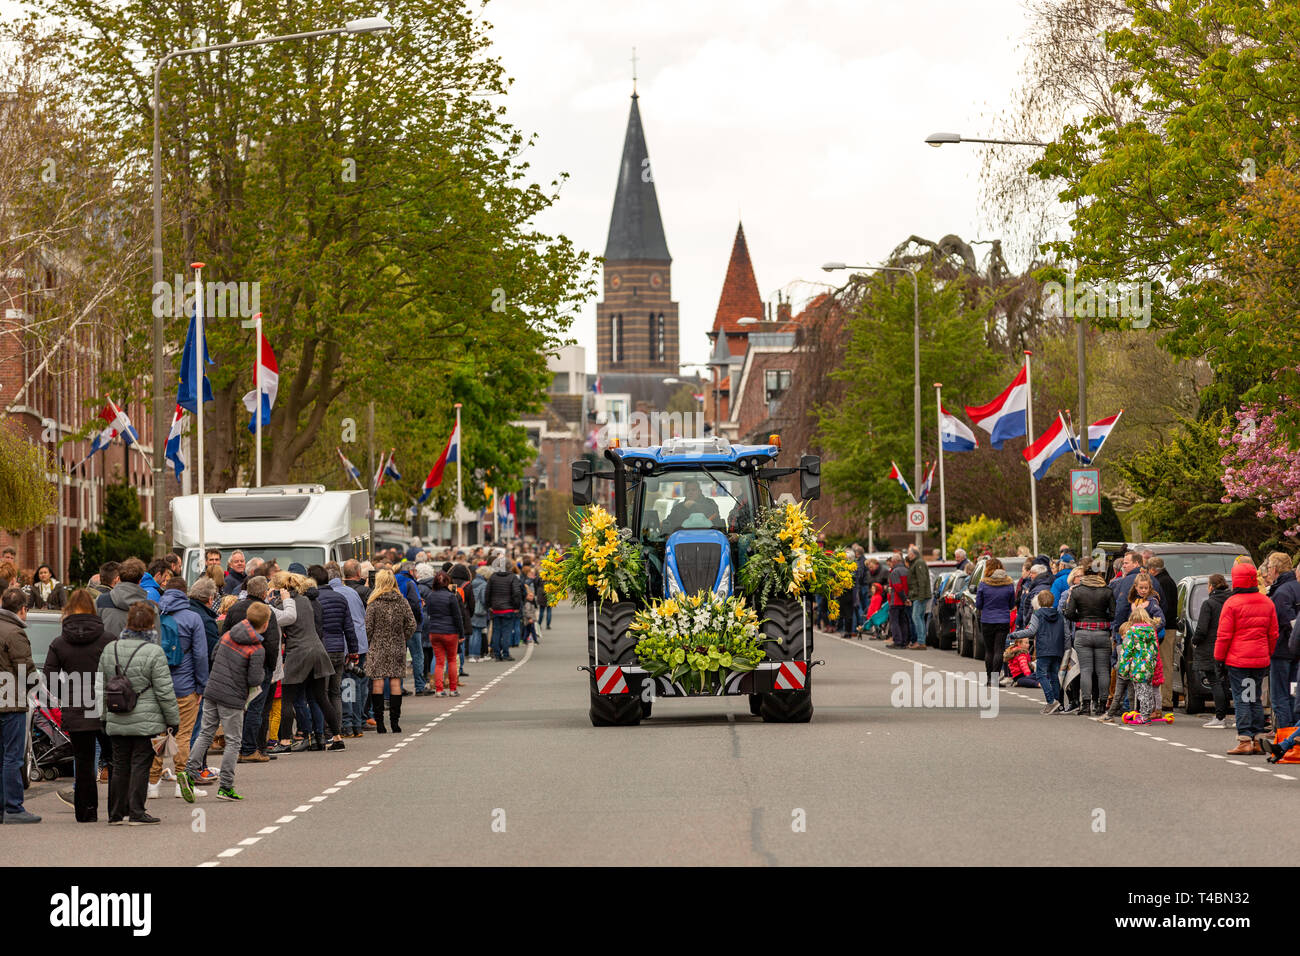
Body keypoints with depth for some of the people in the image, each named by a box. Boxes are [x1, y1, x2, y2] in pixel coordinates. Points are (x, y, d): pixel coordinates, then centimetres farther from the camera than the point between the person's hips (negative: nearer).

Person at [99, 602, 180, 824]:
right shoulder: (153, 652, -13)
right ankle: (136, 812, -1)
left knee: (120, 765, 11)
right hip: (146, 721, -5)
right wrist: (173, 720, -1)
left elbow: (102, 687, 13)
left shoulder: (109, 650, 6)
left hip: (116, 722, 5)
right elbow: (164, 691, -11)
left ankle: (117, 813, 15)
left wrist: (105, 717, 22)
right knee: (140, 765, 0)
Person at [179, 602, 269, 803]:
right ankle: (225, 787, 6)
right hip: (233, 699, -6)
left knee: (206, 733, 14)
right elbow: (255, 680, -17)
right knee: (233, 741, 5)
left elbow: (214, 656, 14)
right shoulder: (257, 650, -15)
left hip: (213, 690, 6)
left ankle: (189, 771, 0)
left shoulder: (228, 635, 3)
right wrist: (262, 673, 4)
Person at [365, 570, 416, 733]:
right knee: (395, 682, 6)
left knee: (377, 682, 1)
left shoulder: (374, 603, -7)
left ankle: (379, 721, -2)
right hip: (397, 649, 3)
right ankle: (395, 721, 5)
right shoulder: (402, 601, 1)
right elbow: (411, 624, 0)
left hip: (377, 647, -3)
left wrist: (366, 642, 7)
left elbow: (368, 628, -8)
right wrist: (401, 637, 12)